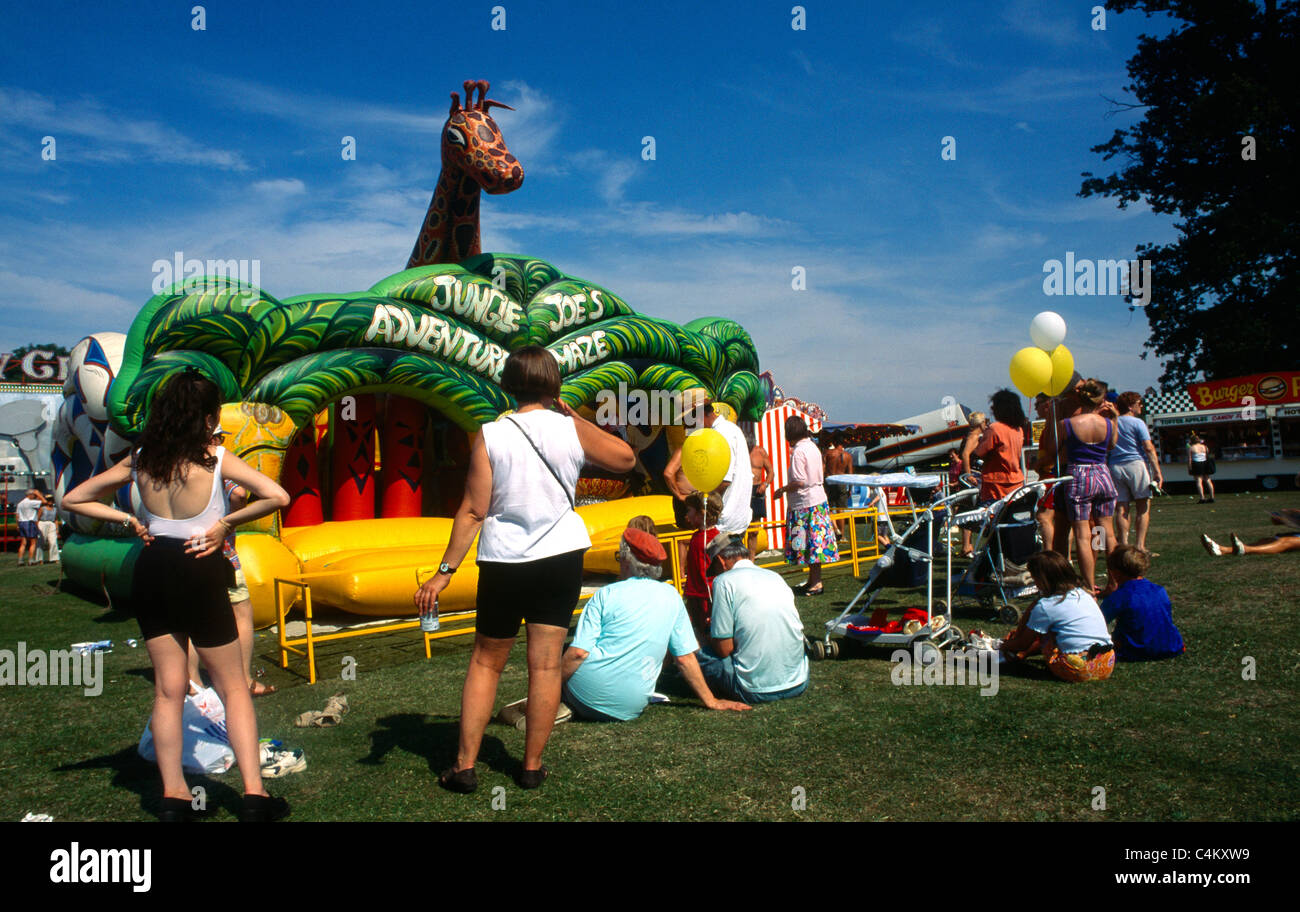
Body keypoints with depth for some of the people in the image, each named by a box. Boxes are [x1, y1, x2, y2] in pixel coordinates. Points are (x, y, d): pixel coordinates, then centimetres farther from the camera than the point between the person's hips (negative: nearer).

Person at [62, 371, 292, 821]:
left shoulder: (140, 460, 2)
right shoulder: (216, 457, -12)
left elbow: (73, 499, 10)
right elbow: (277, 497, -23)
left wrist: (127, 519, 5)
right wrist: (227, 522, -12)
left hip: (152, 570, 4)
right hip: (200, 571, -4)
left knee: (168, 688, 14)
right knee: (233, 687, 6)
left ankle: (173, 793, 19)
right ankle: (253, 791, 4)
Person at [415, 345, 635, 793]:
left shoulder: (490, 435, -7)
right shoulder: (571, 429, -4)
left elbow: (473, 511, -9)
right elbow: (625, 458, 12)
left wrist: (445, 571, -5)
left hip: (503, 560, 0)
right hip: (561, 557, 1)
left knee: (485, 663, 13)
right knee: (545, 664, 8)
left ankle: (464, 766, 15)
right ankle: (532, 767, 15)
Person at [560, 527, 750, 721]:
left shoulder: (607, 594, -3)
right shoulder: (670, 596, 6)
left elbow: (578, 652, -9)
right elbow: (685, 657, 7)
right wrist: (711, 701, 15)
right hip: (629, 710, 2)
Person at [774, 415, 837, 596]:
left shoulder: (798, 452, -16)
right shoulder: (813, 447, 10)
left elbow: (800, 482, -21)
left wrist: (783, 489, -5)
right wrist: (787, 487, 19)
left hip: (804, 503, -9)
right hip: (819, 498, 9)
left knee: (810, 543, -3)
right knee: (816, 542, 12)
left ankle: (816, 583, 1)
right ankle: (813, 580, 20)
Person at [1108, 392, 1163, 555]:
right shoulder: (1137, 423, -2)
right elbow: (1149, 448, -9)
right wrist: (1157, 471, -9)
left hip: (1114, 467, 5)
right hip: (1135, 464, -5)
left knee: (1121, 508, 4)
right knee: (1143, 506, 0)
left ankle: (1124, 546, 2)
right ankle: (1140, 546, -6)